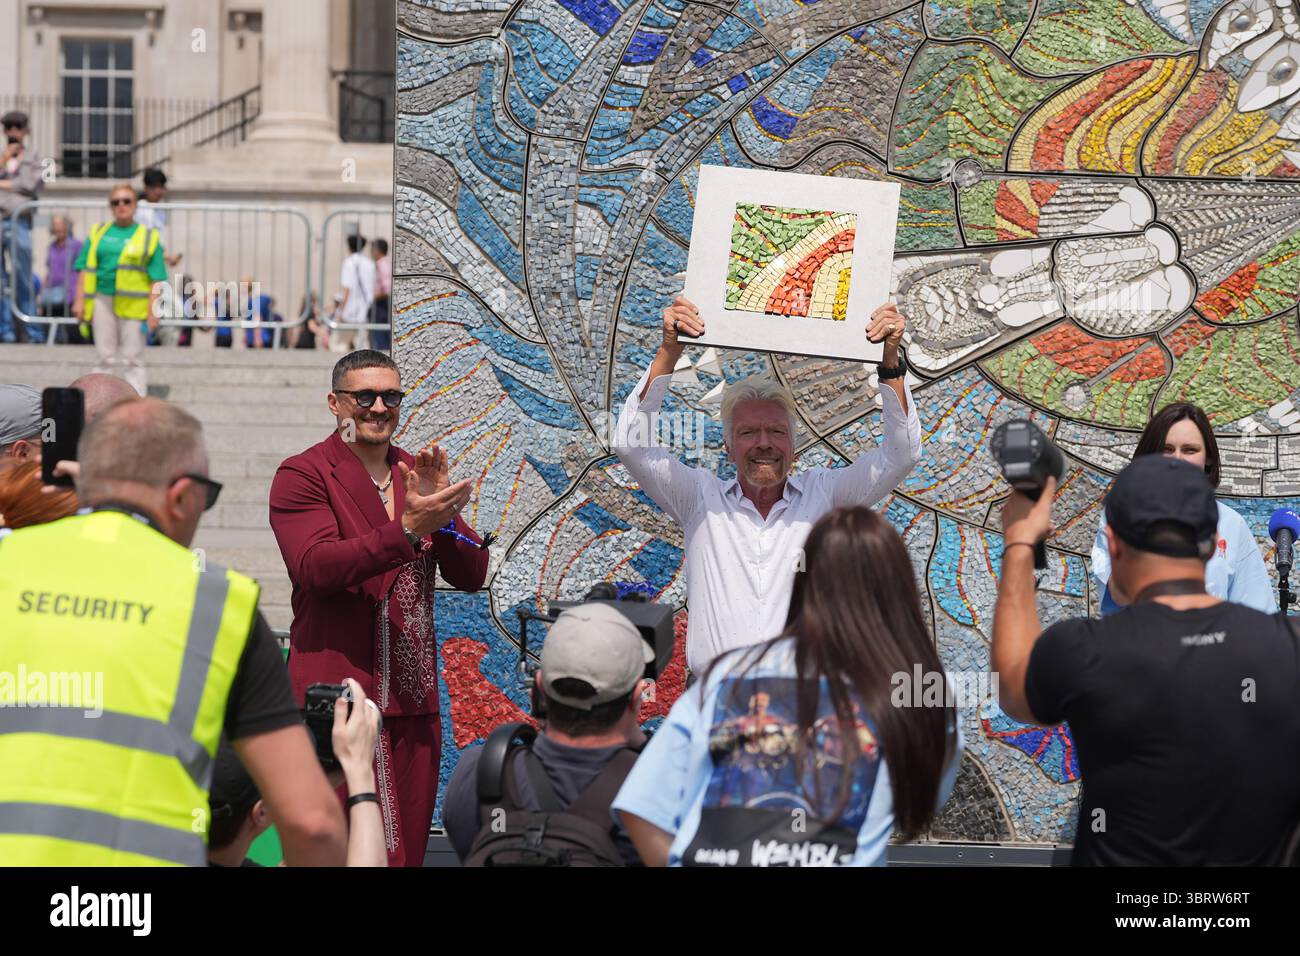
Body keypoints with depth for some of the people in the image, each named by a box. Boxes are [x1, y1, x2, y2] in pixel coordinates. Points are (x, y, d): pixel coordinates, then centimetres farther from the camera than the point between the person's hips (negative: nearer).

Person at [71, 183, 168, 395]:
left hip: (134, 305, -3)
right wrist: (80, 300, 0)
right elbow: (86, 269, 10)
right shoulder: (98, 233, 12)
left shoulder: (148, 237, 4)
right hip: (102, 300, 3)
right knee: (106, 359, 8)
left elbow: (156, 279, 0)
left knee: (132, 361, -1)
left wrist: (153, 312, -7)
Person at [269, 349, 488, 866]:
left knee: (409, 847, 8)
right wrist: (407, 530, -27)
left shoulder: (419, 474, 15)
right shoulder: (303, 474, -2)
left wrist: (441, 514, -11)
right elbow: (315, 567, -18)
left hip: (415, 700, 6)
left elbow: (472, 575, 8)